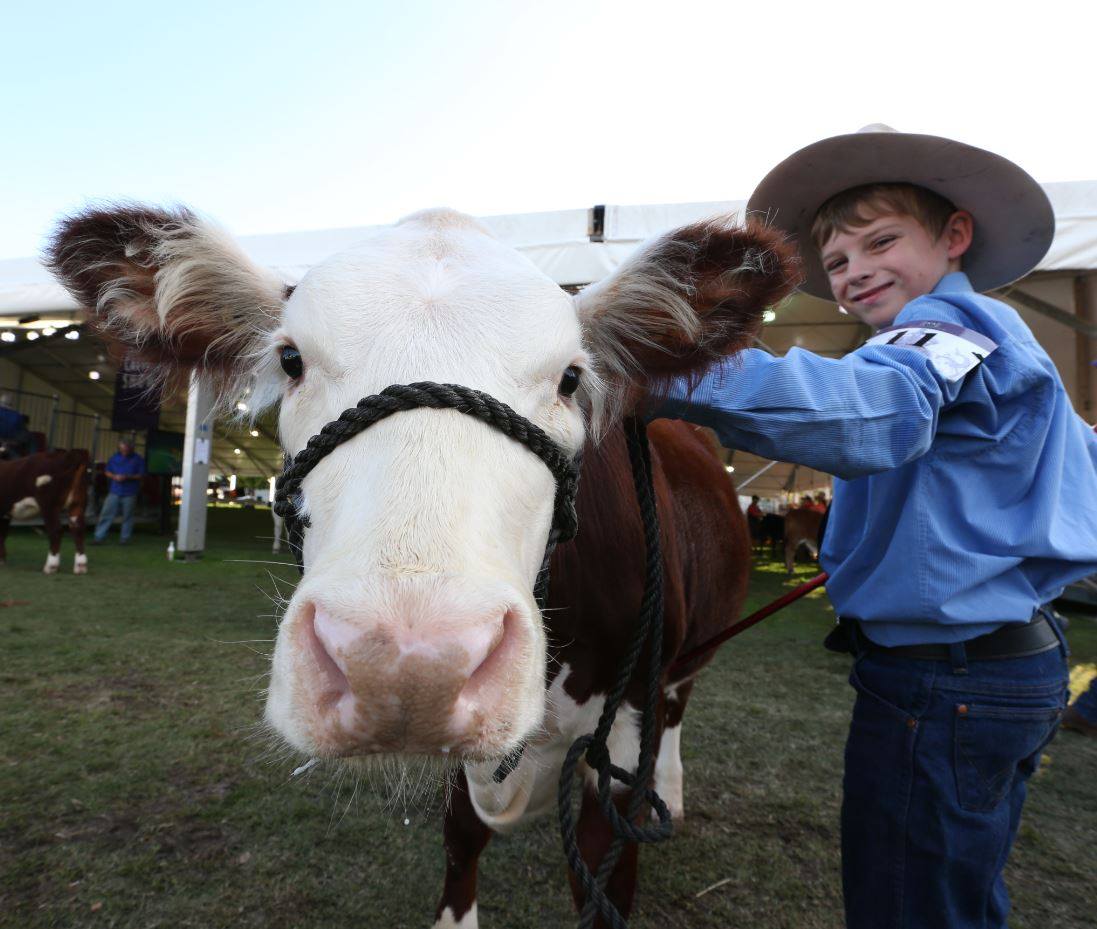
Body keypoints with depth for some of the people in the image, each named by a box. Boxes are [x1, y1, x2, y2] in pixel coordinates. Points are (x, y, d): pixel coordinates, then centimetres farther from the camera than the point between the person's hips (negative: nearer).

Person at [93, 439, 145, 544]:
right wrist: (114, 476, -8)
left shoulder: (138, 459, -1)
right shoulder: (115, 457, 7)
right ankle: (98, 537, 4)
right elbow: (107, 472, 12)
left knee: (127, 517, 4)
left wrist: (127, 477, -16)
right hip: (115, 492, 2)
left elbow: (141, 475, -3)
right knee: (106, 514, 0)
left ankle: (124, 538, 14)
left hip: (130, 493, -2)